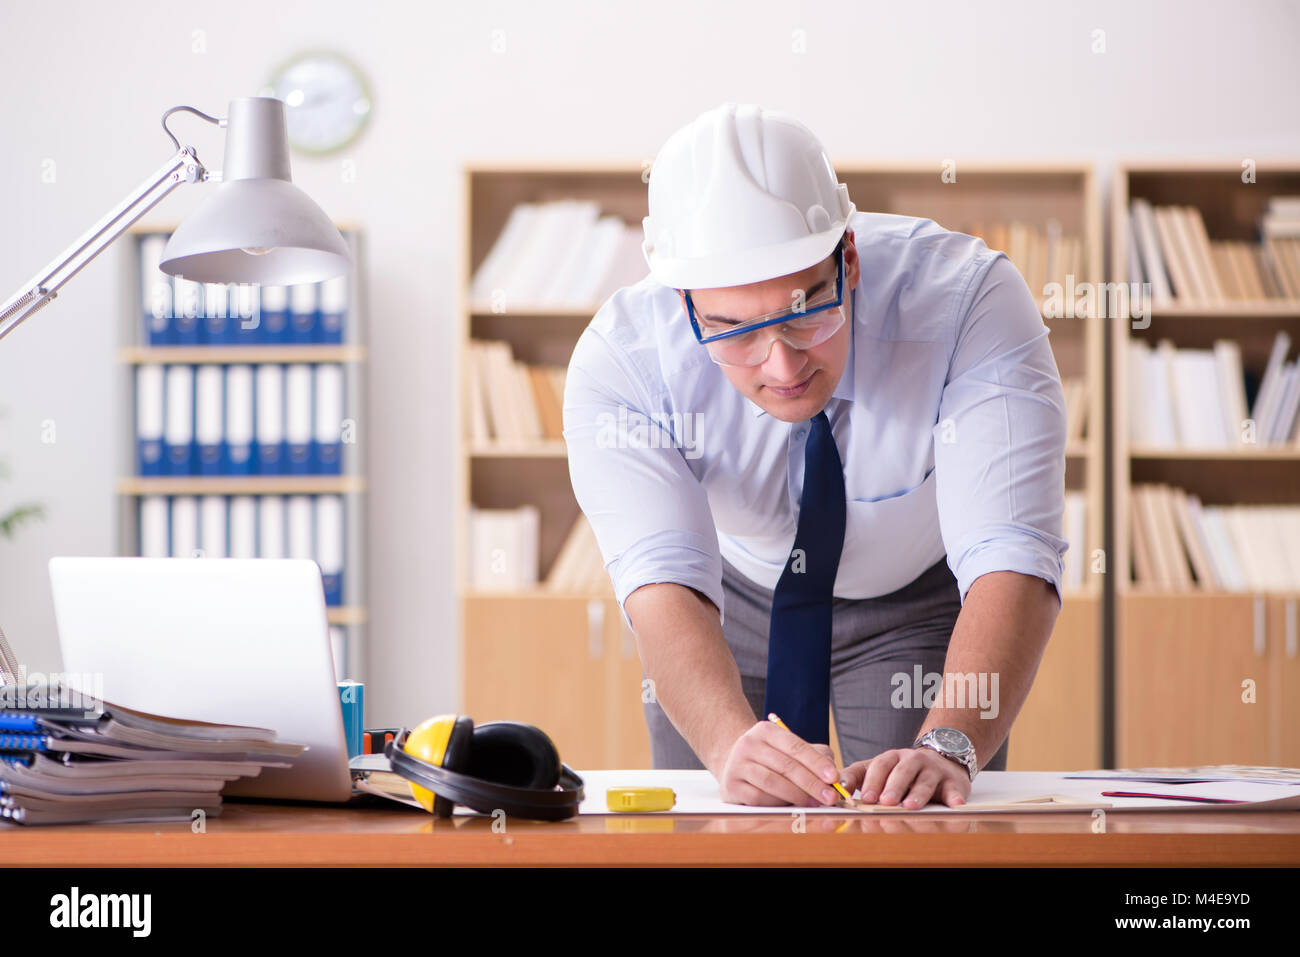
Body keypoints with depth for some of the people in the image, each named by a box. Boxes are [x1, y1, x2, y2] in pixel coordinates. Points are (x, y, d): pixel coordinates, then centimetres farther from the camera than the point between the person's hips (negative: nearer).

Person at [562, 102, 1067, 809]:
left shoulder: (972, 299, -36)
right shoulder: (619, 359, -31)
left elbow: (1010, 562, -43)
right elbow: (664, 585, -40)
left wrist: (946, 746, -58)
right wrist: (734, 744, -59)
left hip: (920, 599, -1)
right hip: (729, 599, 1)